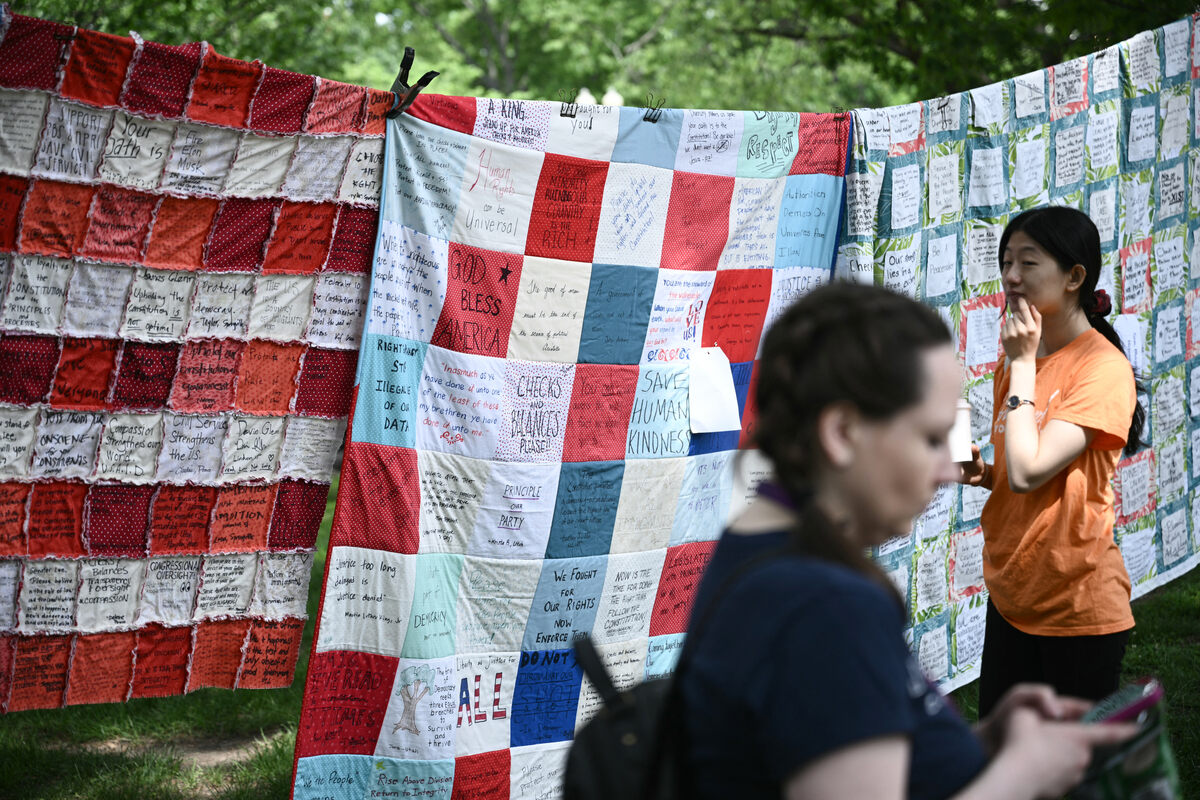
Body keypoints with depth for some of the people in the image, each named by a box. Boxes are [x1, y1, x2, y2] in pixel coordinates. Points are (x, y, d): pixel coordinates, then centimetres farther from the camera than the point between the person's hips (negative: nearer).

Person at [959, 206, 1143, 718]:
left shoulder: (1102, 368, -16)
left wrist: (1022, 367, -17)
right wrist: (979, 474, -1)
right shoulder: (1018, 359, 8)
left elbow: (1028, 470, -26)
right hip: (1012, 593, 8)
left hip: (1077, 606, -8)